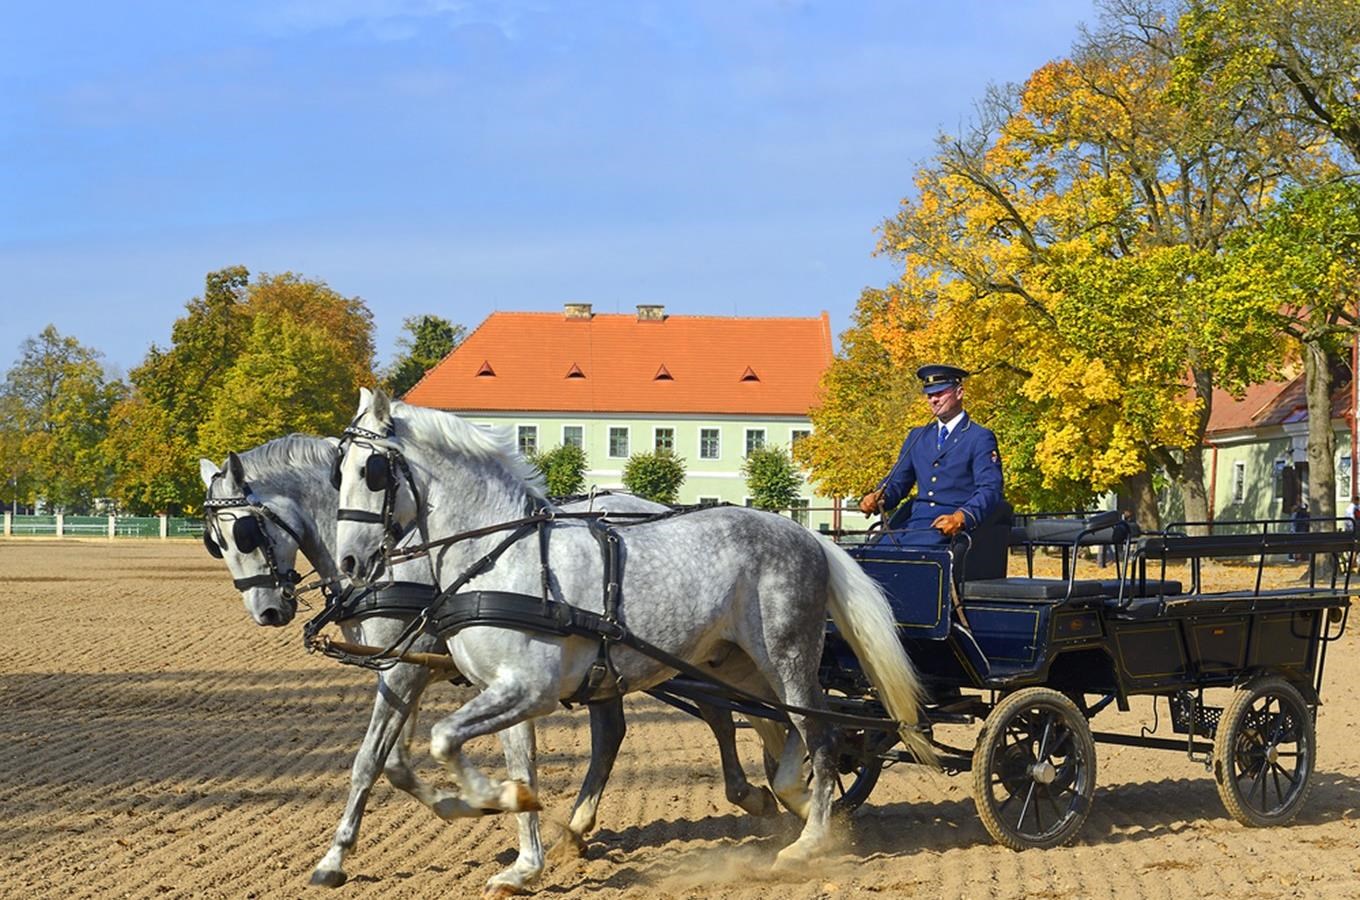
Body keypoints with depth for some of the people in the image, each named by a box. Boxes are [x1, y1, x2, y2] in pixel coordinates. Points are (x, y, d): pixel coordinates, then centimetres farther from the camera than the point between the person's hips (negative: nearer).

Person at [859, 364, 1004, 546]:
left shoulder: (980, 439, 4)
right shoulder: (917, 436, 23)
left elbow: (990, 490, -8)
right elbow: (897, 481, 22)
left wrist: (961, 517, -27)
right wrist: (875, 498, -2)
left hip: (951, 531, -5)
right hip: (914, 525, 5)